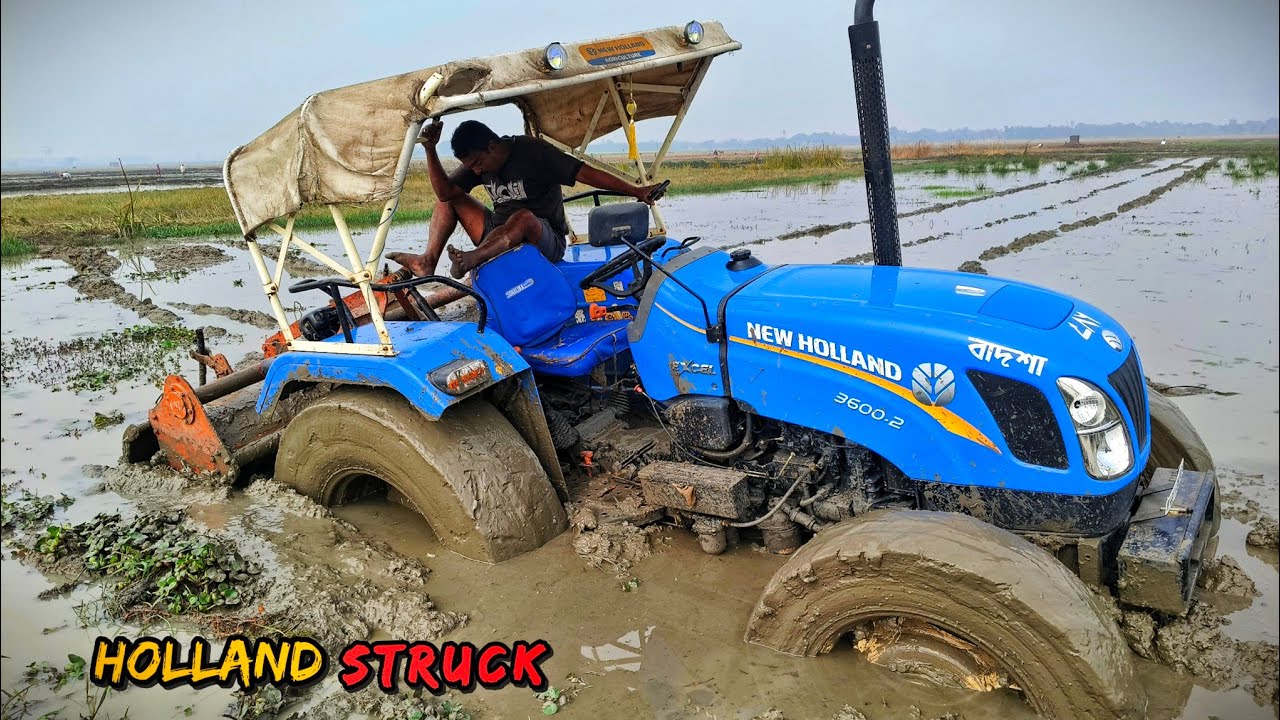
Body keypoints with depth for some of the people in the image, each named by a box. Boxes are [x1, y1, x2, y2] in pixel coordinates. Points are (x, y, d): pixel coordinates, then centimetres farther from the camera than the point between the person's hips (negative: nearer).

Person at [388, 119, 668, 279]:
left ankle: (472, 259, -60)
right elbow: (444, 192, -5)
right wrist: (430, 150, -17)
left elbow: (587, 173, -19)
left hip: (545, 243, -7)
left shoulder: (532, 151, -16)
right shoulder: (479, 161, 3)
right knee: (453, 197, 3)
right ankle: (428, 261, -14)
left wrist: (636, 191, -23)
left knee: (523, 217, -39)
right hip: (501, 239, 7)